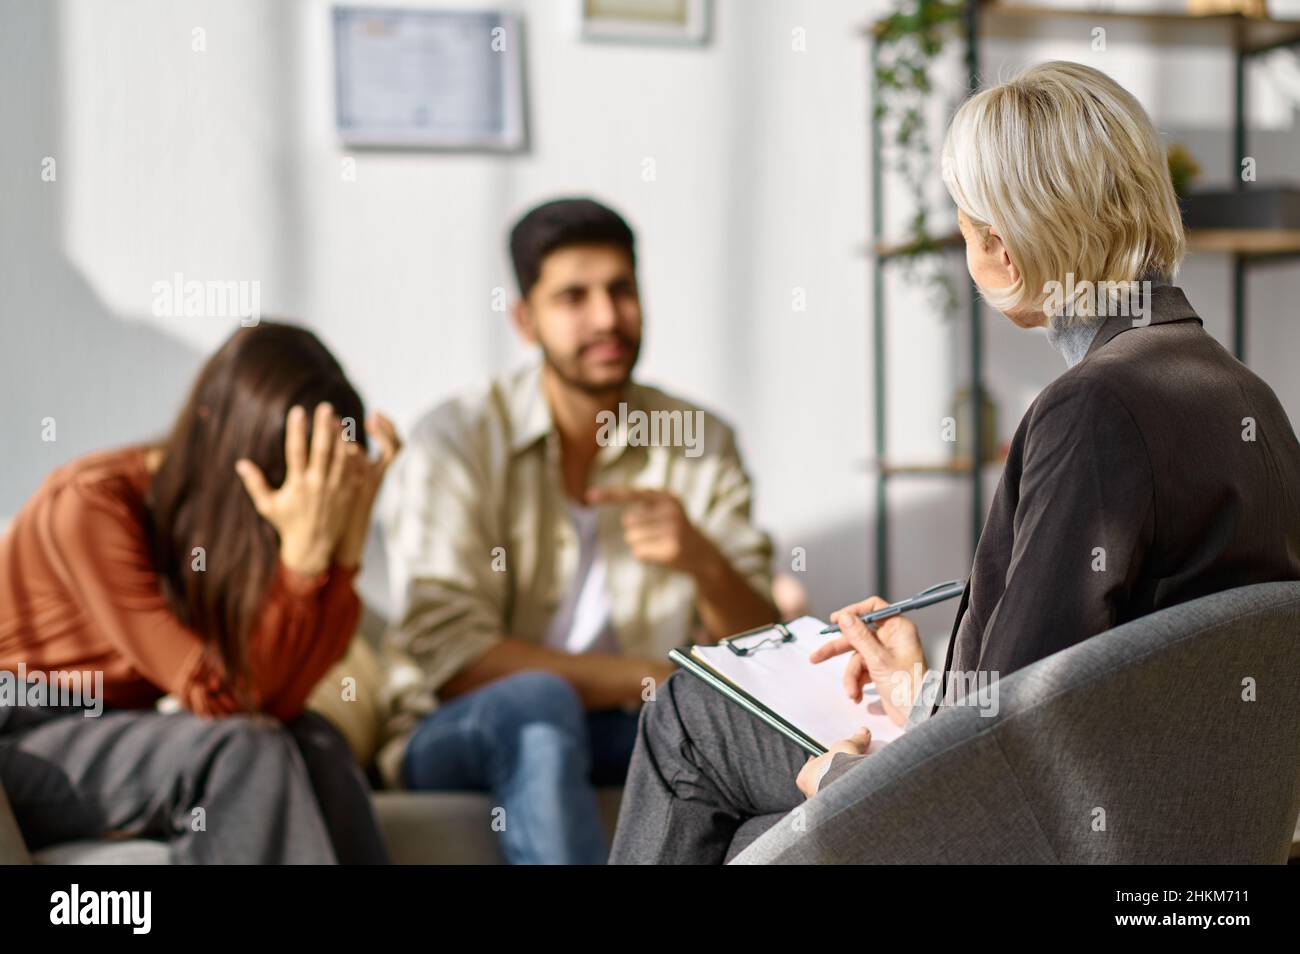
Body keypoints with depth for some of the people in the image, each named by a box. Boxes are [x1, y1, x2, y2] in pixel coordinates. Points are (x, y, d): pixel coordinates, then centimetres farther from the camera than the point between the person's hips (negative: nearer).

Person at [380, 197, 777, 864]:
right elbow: (451, 658, -18)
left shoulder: (699, 445, 4)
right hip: (461, 736, -3)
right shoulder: (458, 440, -7)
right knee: (537, 701, -36)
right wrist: (652, 679, -18)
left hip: (629, 736, 4)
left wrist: (704, 563, -22)